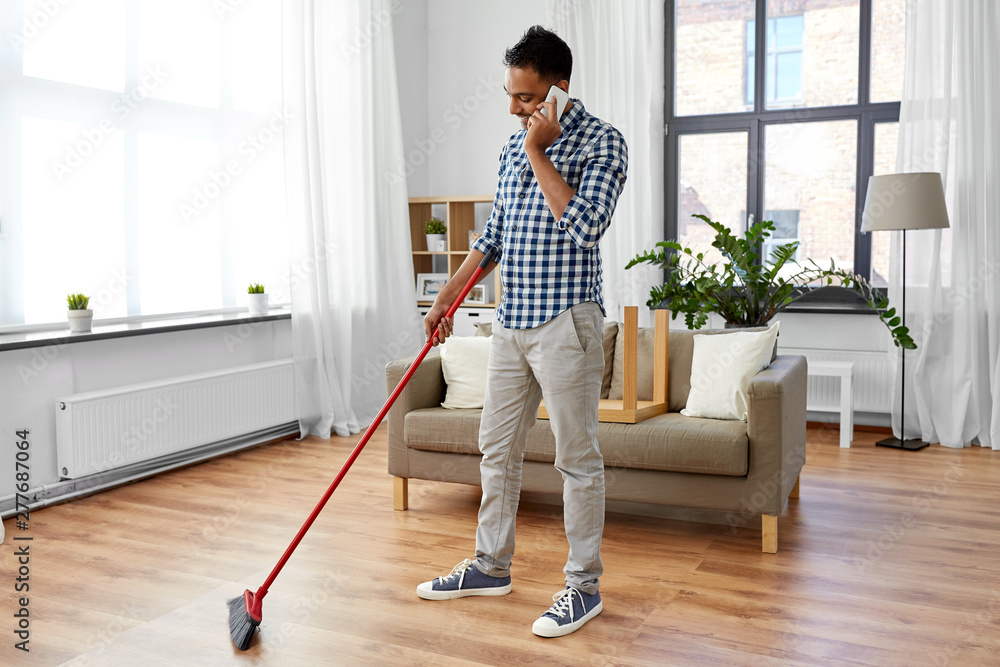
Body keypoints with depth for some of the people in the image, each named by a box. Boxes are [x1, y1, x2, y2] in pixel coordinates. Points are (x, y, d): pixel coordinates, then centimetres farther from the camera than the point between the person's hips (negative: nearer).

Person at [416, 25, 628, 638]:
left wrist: (539, 152, -17)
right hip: (512, 322, 8)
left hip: (565, 323, -7)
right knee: (497, 449, 14)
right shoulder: (515, 145, 13)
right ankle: (491, 567, 29)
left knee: (577, 459, 1)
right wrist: (449, 294, 17)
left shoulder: (602, 142, -8)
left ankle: (584, 587, 15)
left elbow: (583, 226, -24)